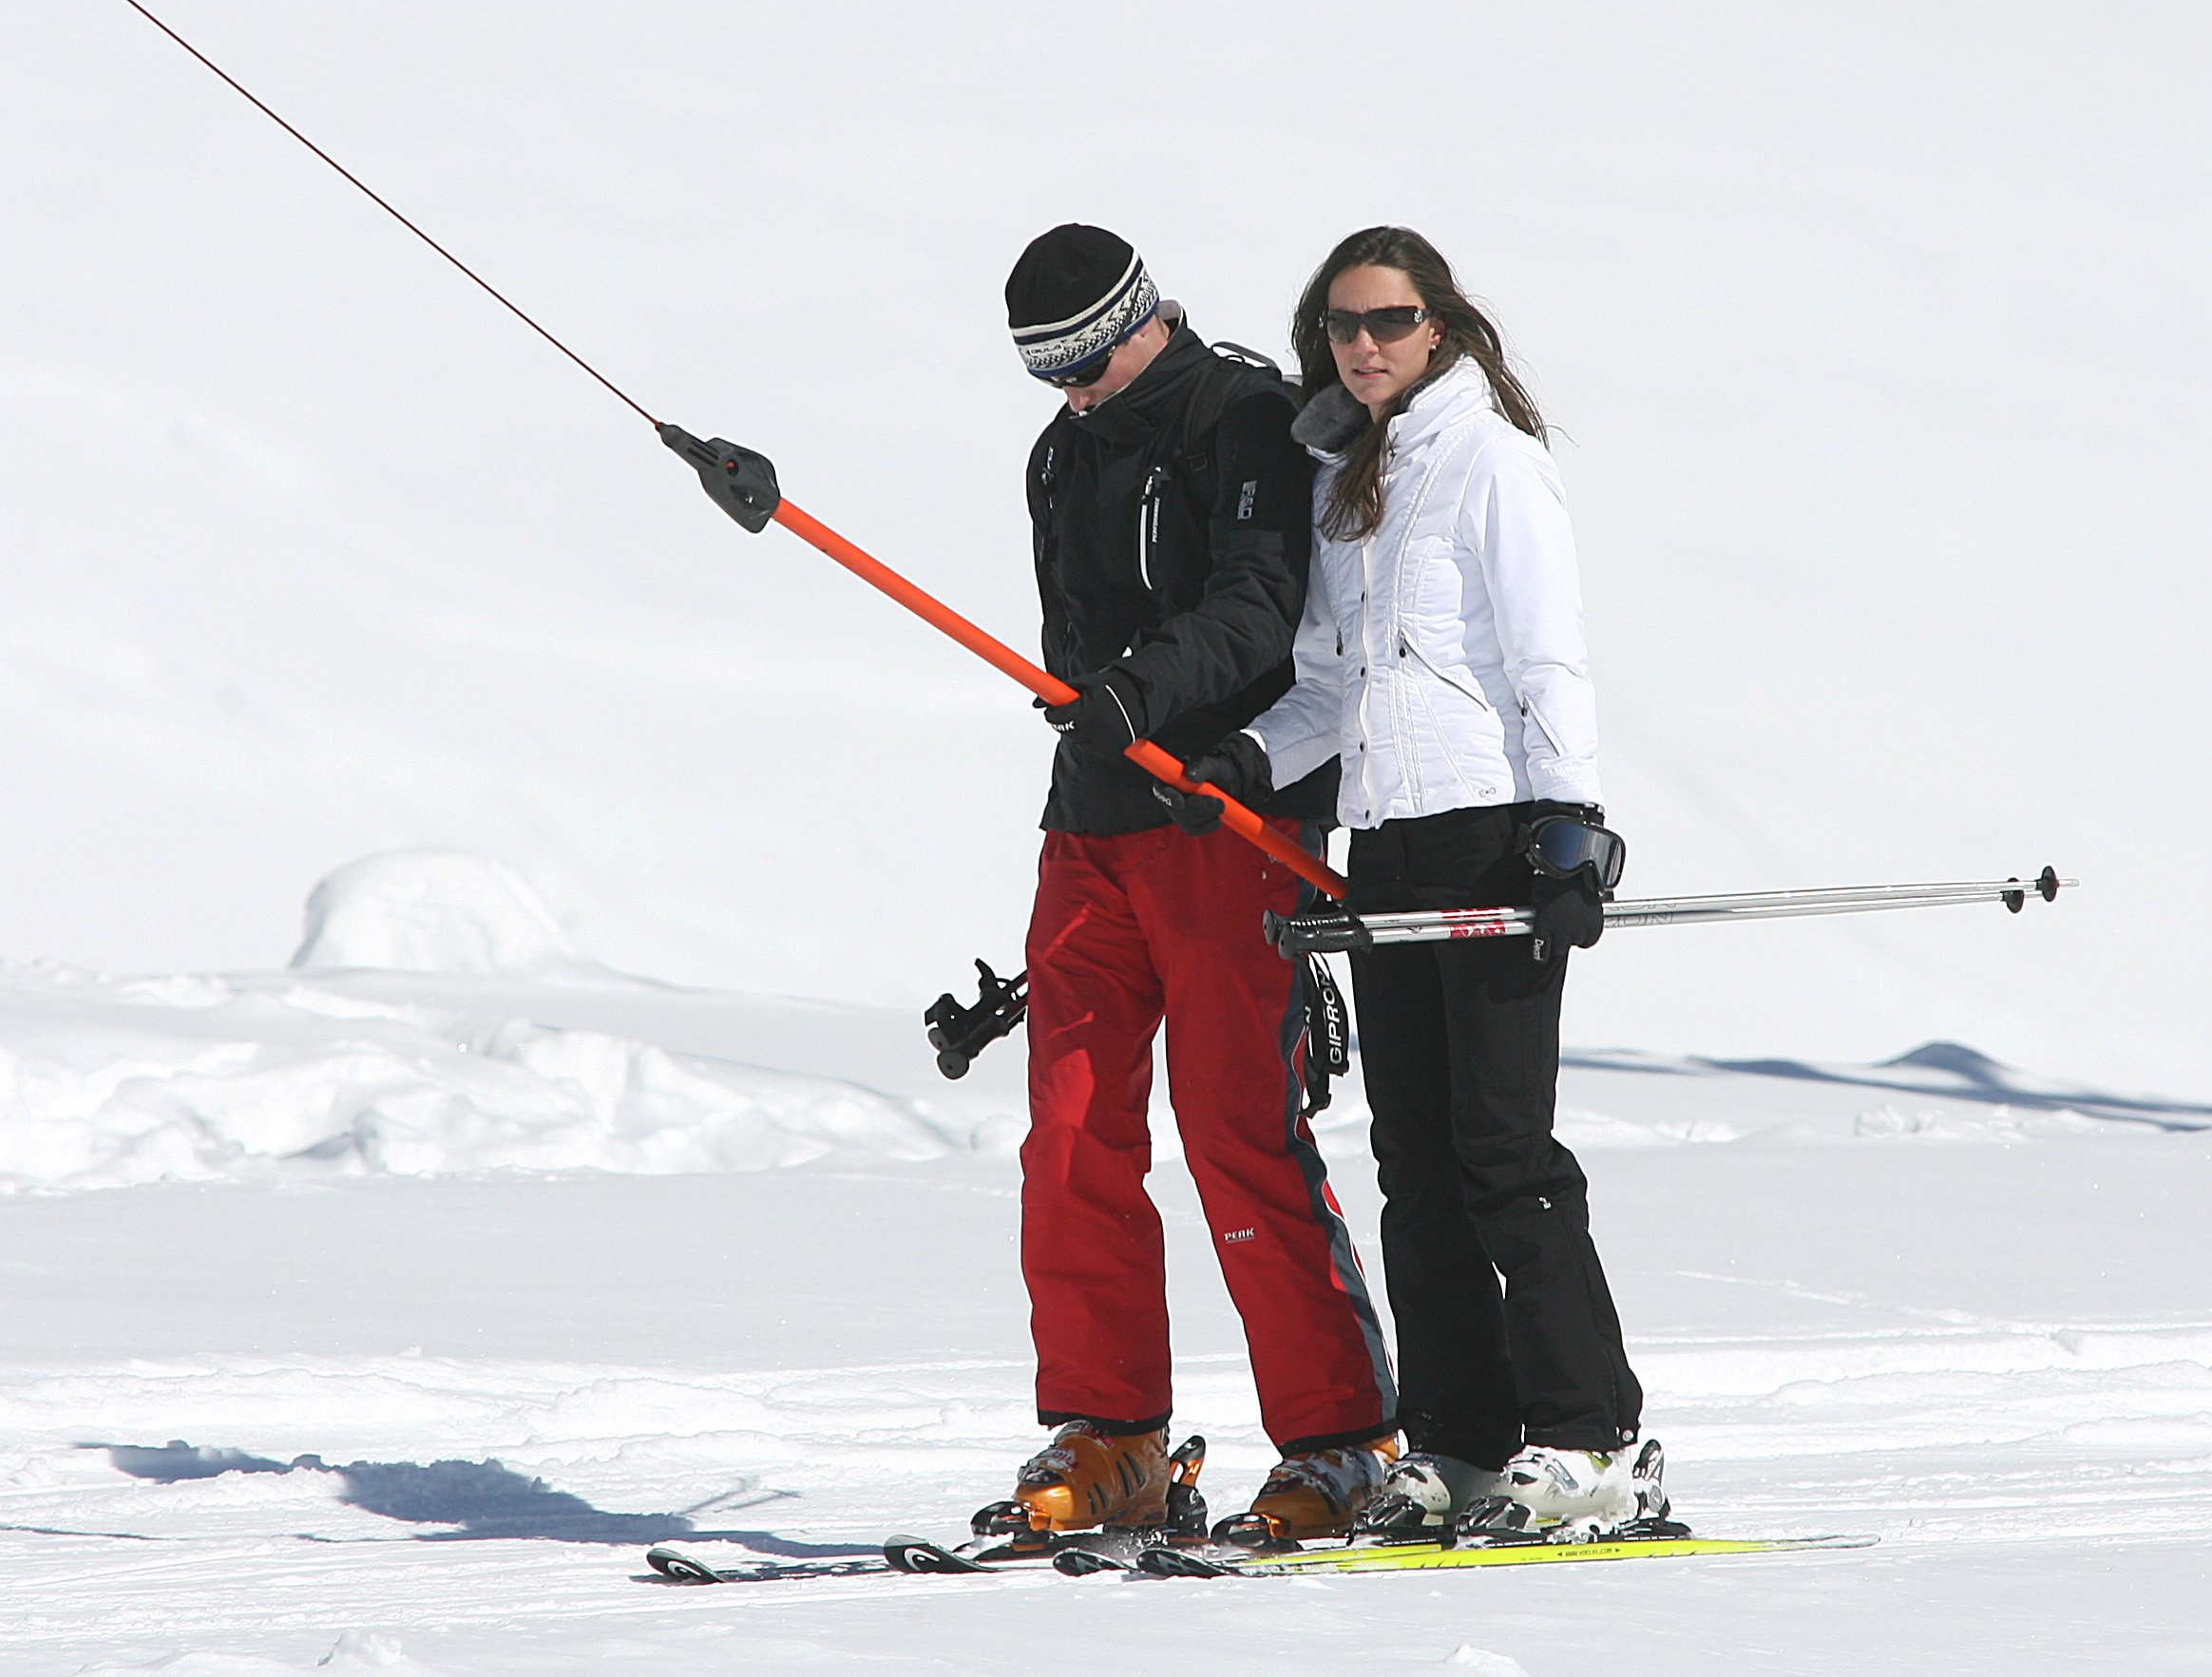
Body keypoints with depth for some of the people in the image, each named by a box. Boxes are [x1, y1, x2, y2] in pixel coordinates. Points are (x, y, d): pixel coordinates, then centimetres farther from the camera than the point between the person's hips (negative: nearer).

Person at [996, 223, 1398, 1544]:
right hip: (1094, 824, 7)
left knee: (1243, 1136, -11)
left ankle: (1343, 1442, -6)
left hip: (1232, 821, -7)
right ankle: (1106, 1441, 6)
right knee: (1074, 1134, 0)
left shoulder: (1247, 423, -5)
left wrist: (1146, 687, -35)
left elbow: (1261, 608, -19)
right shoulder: (1065, 459, 20)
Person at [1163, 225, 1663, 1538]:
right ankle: (1460, 1442, 8)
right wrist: (1257, 757, 6)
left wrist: (1570, 818, -19)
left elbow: (1548, 656, -10)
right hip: (1385, 841, 8)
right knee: (1416, 1160, 5)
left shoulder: (1490, 458, -4)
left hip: (1495, 834, -8)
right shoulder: (1343, 477, 18)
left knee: (1502, 1147, -11)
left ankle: (1593, 1442, -10)